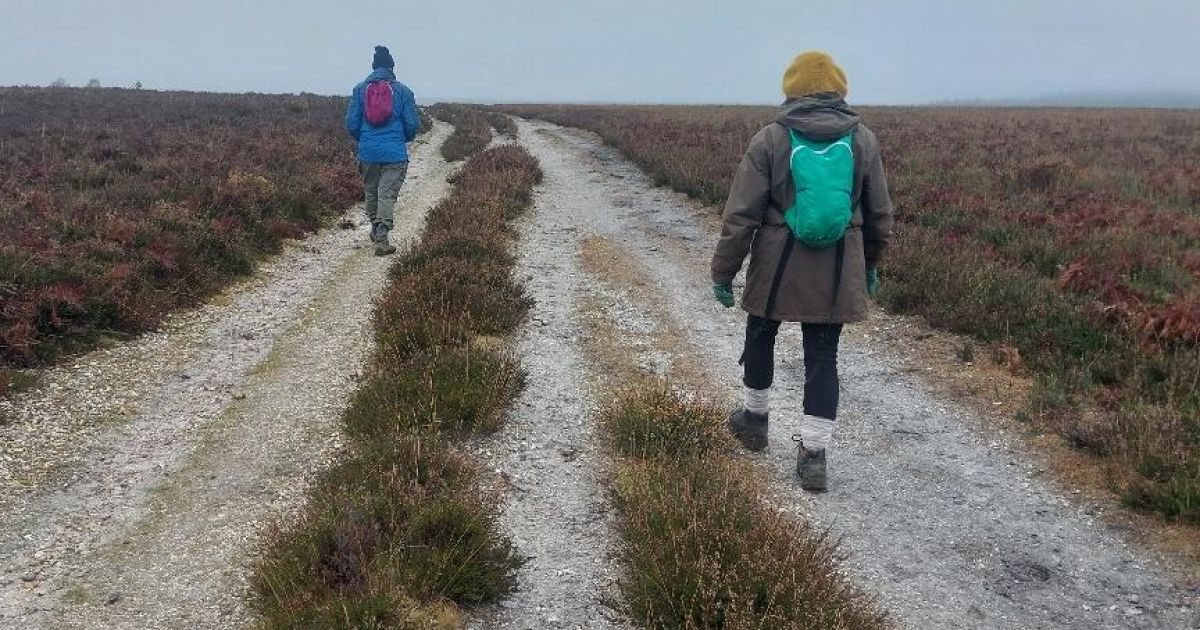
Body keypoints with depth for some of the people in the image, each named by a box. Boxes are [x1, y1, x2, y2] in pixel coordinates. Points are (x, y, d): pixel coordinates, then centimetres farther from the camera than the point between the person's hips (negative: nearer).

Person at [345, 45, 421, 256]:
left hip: (368, 152, 2)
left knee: (371, 191, 19)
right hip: (395, 152, -2)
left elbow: (351, 123, 3)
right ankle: (381, 239, -12)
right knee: (387, 194, -3)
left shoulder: (360, 90, 2)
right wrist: (406, 139, 20)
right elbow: (412, 124, -2)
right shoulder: (402, 91, -3)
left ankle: (376, 230, 34)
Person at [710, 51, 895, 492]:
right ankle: (813, 454, 5)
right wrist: (870, 264, 26)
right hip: (838, 272, 2)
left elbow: (740, 215, -8)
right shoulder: (863, 140, 3)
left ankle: (755, 418, 38)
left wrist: (723, 272, 0)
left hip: (778, 266, -2)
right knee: (822, 357, 7)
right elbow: (879, 213, 12)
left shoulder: (770, 139, -6)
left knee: (760, 336, 21)